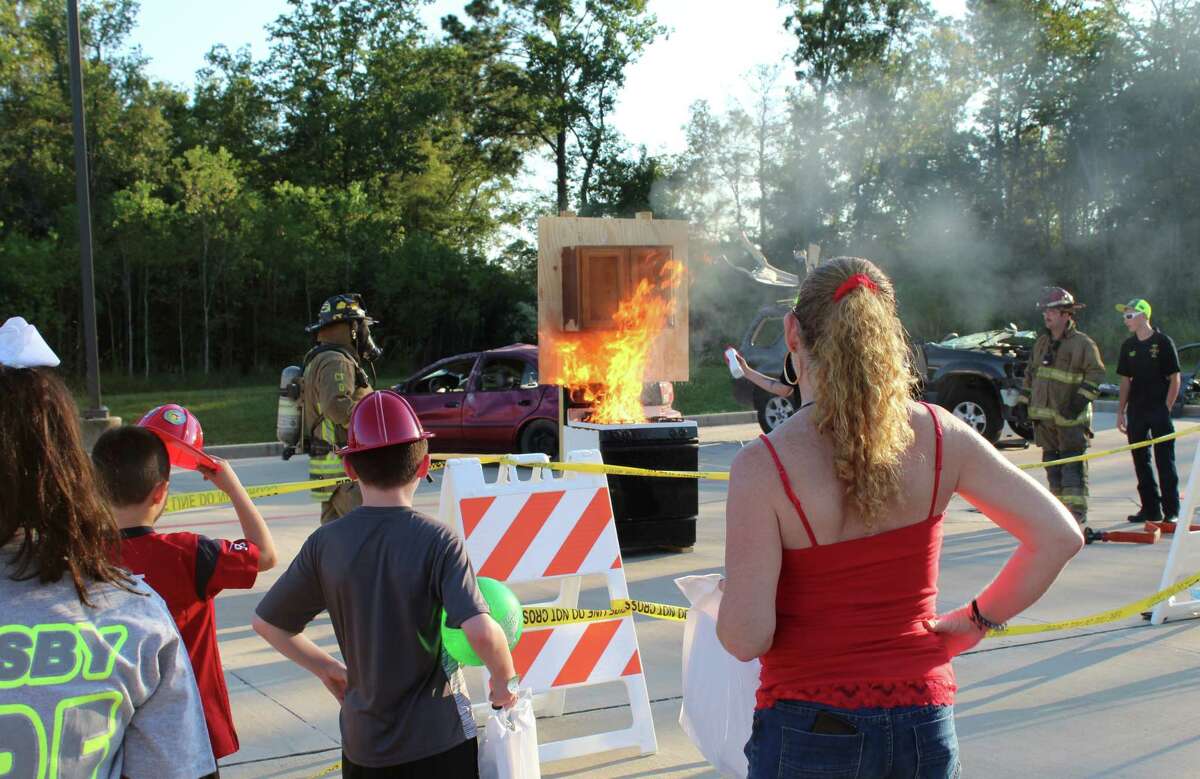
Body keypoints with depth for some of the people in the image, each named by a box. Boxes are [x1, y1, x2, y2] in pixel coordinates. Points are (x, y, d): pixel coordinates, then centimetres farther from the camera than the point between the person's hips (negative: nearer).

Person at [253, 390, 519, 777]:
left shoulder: (325, 544, -5)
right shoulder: (437, 540, -15)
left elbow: (266, 622, 5)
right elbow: (481, 631, -26)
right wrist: (505, 680, -8)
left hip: (362, 746, 3)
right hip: (438, 743, -3)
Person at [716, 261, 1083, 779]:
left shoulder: (763, 467, -16)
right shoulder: (939, 436, -5)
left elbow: (746, 639, -18)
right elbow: (1059, 537, -3)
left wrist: (729, 604, 4)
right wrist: (977, 620, 8)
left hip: (810, 733, -3)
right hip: (924, 725, 4)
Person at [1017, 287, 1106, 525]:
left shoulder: (1083, 343, -7)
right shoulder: (1041, 343, 14)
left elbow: (1096, 373, -10)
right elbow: (1030, 373, 20)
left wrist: (1081, 399, -18)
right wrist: (1024, 402, 15)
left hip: (1071, 417, -7)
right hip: (1043, 416, 7)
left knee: (1073, 465, -7)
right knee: (1052, 464, 10)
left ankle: (1077, 510, -6)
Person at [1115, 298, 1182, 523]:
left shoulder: (1163, 342, -6)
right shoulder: (1129, 345, 10)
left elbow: (1175, 379, -5)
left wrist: (1166, 409, -11)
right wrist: (1121, 411, 9)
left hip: (1159, 411, -6)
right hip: (1136, 412, 6)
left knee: (1165, 461, -2)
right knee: (1140, 461, 7)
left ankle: (1171, 510, 3)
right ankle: (1151, 509, 15)